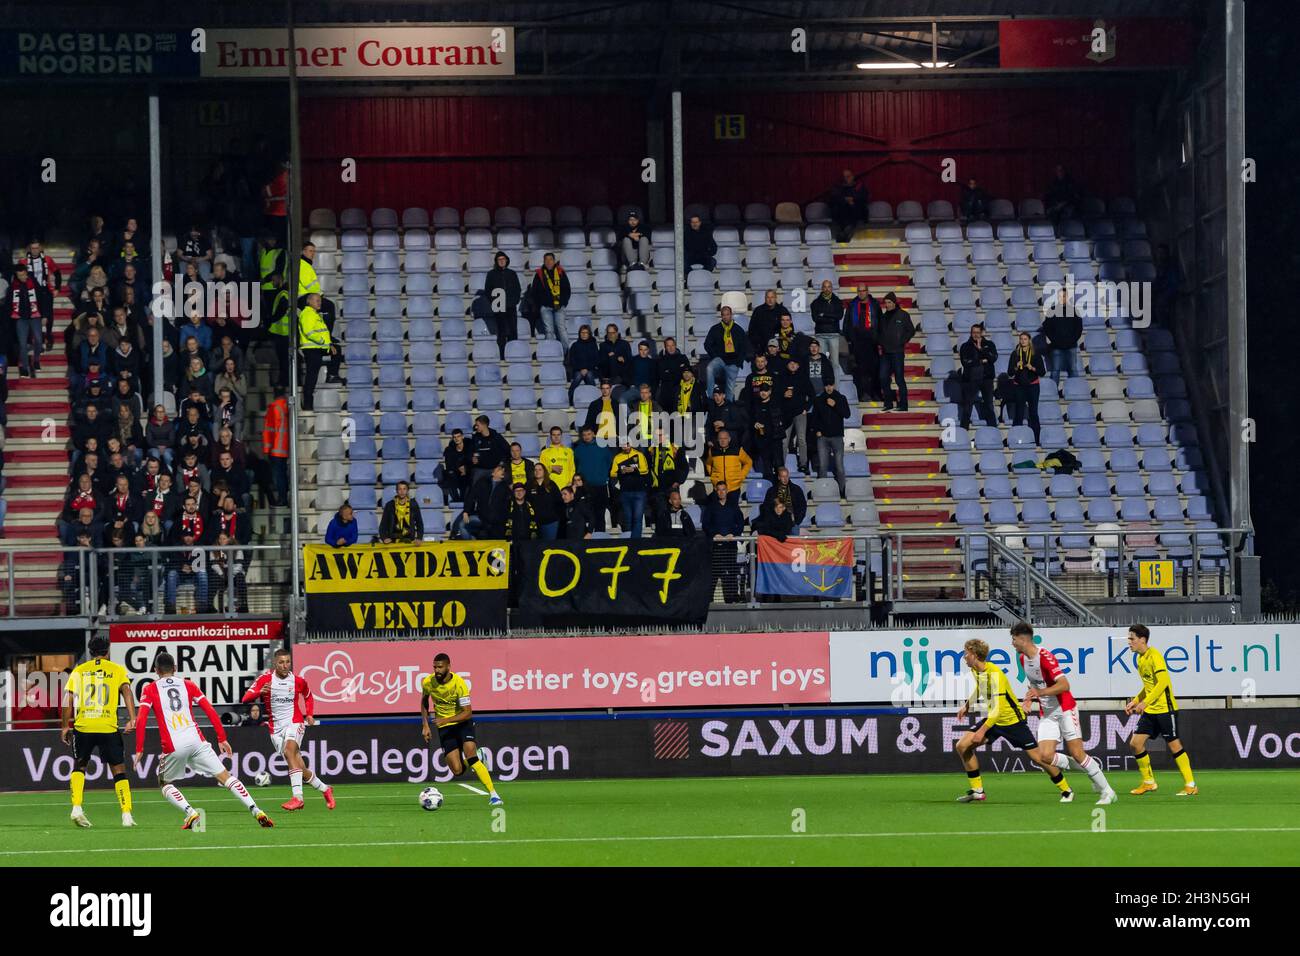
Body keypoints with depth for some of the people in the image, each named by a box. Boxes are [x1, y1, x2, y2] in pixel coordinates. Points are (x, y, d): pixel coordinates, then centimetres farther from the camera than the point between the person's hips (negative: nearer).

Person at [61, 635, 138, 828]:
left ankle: (76, 808, 4)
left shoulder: (78, 671, 11)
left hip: (83, 727, 1)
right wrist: (132, 719, -16)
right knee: (119, 770, 7)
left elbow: (68, 699, 6)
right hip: (108, 728, -1)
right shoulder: (117, 669, 7)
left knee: (79, 767, 20)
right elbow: (126, 691, -8)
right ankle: (126, 815, 0)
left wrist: (65, 726, 11)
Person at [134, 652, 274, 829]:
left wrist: (139, 750, 1)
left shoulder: (150, 690, 9)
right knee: (225, 776, 6)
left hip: (172, 746, -2)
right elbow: (210, 711, 10)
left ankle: (190, 813, -3)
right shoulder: (188, 685, 16)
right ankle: (256, 811, -4)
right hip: (196, 740, 2)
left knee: (164, 783, 20)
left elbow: (141, 719, -2)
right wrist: (222, 738, 14)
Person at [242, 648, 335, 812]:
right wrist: (259, 692, -30)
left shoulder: (298, 681, 1)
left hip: (294, 723, -2)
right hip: (275, 727, 2)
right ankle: (325, 789, 26)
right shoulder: (265, 678, -3)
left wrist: (309, 715, 8)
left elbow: (308, 696, 23)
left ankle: (297, 797, -39)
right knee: (300, 769, 1)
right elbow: (246, 699, -11)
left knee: (289, 750, -32)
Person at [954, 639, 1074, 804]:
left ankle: (1066, 791, 14)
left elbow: (997, 709, -31)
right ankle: (977, 792, 1)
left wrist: (982, 730, -35)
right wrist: (967, 705, 23)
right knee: (963, 746, -7)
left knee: (1038, 757, -5)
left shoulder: (994, 674, -28)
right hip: (993, 719, 8)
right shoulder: (975, 671, -2)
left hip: (1013, 721, -8)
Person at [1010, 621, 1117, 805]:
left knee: (1077, 754, -10)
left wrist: (1040, 692, -33)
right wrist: (1030, 699, 7)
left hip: (1065, 710, -7)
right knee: (1046, 755, -10)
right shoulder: (1022, 658, 8)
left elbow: (1064, 685, -27)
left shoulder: (1045, 657, -19)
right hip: (1046, 714, 7)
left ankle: (1106, 791, 2)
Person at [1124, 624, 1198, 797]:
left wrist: (1145, 702, -24)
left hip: (1165, 708, -9)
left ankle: (1191, 785, 2)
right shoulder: (1140, 659, 13)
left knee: (1174, 745, -5)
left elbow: (1163, 682, -22)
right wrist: (1135, 702, 14)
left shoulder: (1154, 656, -15)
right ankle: (1148, 782, 12)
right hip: (1149, 711, 9)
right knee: (1135, 743, 0)